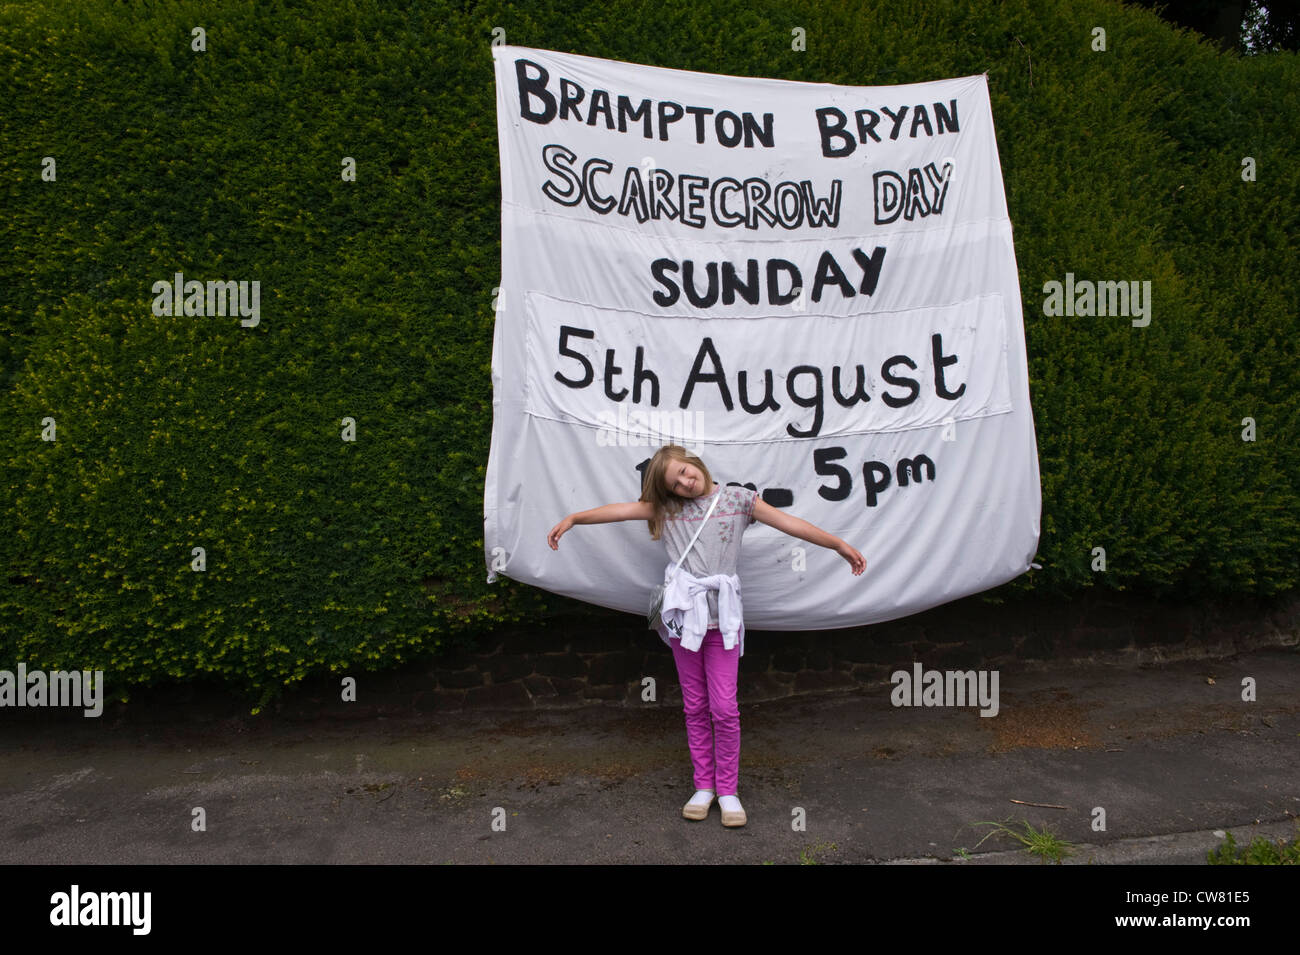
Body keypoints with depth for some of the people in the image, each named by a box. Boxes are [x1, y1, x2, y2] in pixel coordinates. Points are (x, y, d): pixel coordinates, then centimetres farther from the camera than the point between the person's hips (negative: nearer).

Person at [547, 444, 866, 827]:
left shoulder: (737, 498, 4)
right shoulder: (667, 508, 6)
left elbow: (790, 524, 3)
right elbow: (622, 510, -2)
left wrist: (840, 545, 3)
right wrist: (572, 518, -11)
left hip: (723, 617, -1)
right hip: (684, 614, 2)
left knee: (725, 708, -3)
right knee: (695, 707, 9)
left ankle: (728, 790, 13)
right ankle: (703, 785, 21)